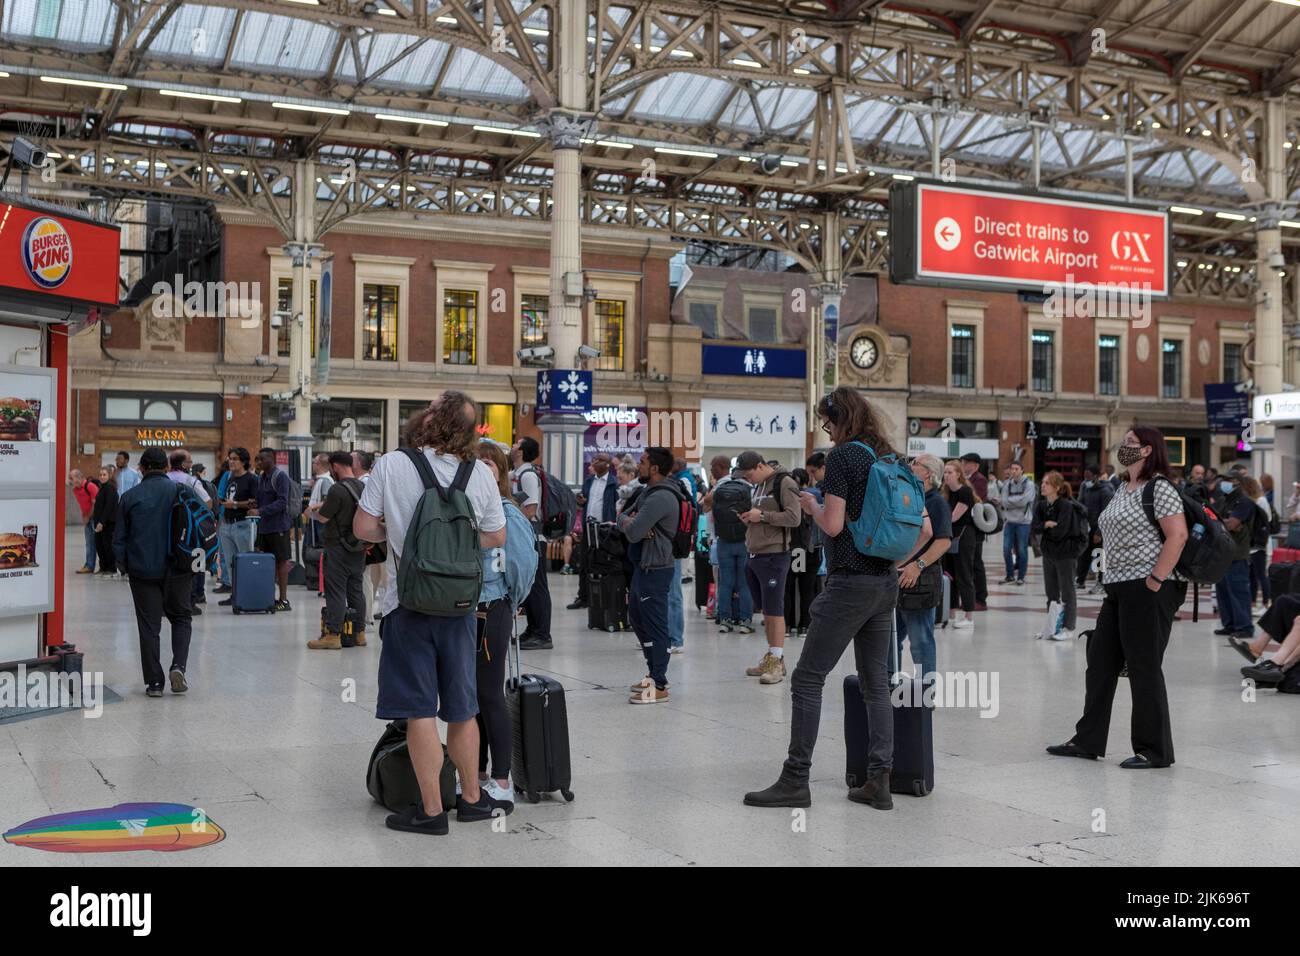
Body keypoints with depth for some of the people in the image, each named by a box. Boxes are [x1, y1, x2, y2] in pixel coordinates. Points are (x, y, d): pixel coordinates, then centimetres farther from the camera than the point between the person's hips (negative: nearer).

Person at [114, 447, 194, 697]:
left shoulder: (129, 497, -2)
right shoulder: (180, 492, -2)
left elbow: (119, 538, 3)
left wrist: (124, 566, 17)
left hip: (142, 571, 0)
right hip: (176, 570, 0)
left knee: (149, 625, 6)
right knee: (181, 618, 15)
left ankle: (154, 682, 6)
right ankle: (178, 665, -5)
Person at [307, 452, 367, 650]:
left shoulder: (337, 489, -17)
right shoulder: (363, 487, 8)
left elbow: (323, 517, -14)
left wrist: (314, 511, 7)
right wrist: (324, 505, 20)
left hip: (339, 547, -8)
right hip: (358, 548, 8)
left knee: (335, 591, -4)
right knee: (356, 589, 13)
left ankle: (333, 635, -3)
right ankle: (359, 632, 18)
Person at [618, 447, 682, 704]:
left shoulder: (661, 498, -20)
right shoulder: (648, 492, 14)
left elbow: (632, 533, -24)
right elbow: (623, 516, 14)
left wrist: (629, 523, -1)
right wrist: (632, 523, -8)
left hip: (655, 569, -11)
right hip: (643, 566, 11)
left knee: (655, 625, -6)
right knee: (637, 618, 20)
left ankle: (659, 686, -1)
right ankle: (655, 673, 30)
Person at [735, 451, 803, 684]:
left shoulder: (784, 483, -10)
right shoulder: (759, 485, 17)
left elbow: (794, 517, -18)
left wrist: (762, 516, -16)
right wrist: (749, 516, 5)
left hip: (774, 555, -9)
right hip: (754, 555, 9)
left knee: (774, 610, -6)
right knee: (765, 610, 12)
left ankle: (777, 662, -3)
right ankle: (771, 658, 18)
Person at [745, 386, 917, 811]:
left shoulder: (842, 456, -10)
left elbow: (833, 525, -16)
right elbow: (924, 528, 13)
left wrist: (811, 505, 2)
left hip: (850, 582, -8)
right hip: (886, 584, 8)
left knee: (807, 679, -1)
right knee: (876, 683, 11)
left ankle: (795, 781, 1)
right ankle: (879, 781, 10)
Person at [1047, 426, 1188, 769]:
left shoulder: (1159, 488, -11)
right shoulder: (1123, 489, 16)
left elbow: (1178, 535, -19)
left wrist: (1155, 580, -21)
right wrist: (1113, 579, 15)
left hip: (1147, 590, -9)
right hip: (1118, 588, 9)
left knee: (1144, 667, -3)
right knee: (1100, 662, 11)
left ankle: (1154, 750, 8)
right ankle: (1088, 741, 20)